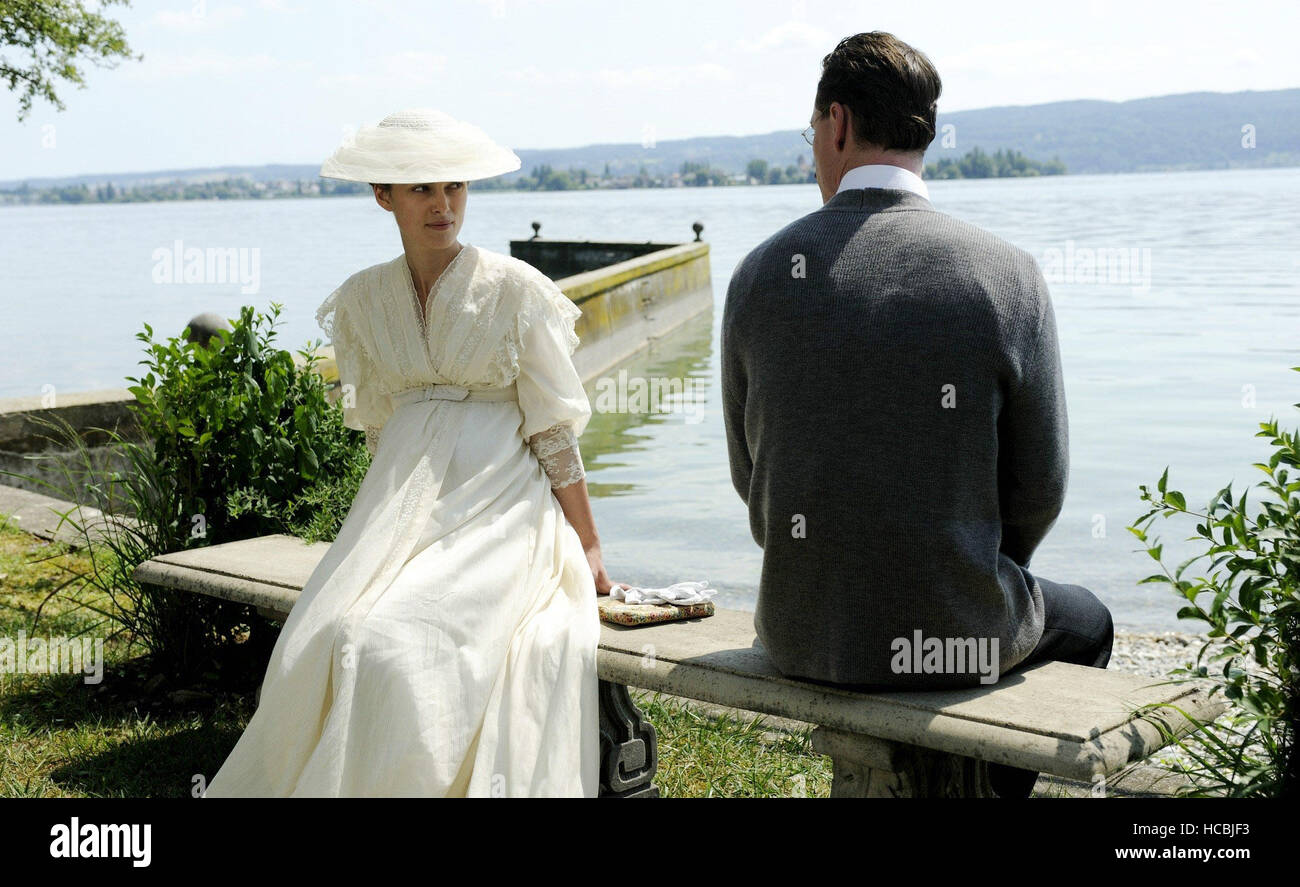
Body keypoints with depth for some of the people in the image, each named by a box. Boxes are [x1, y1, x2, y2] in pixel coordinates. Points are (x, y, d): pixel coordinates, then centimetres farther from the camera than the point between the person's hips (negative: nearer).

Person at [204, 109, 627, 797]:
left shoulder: (515, 289, -2)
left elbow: (553, 428, -1)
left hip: (500, 505, -3)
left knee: (396, 643, -27)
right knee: (317, 644, -21)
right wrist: (385, 526, 9)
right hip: (401, 501, 4)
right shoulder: (362, 300, 10)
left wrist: (588, 546, -1)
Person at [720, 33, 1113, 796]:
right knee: (1086, 624, 32)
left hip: (802, 632, 3)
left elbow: (750, 474, 3)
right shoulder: (1009, 275, -13)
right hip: (953, 630, -2)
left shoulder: (761, 276, -7)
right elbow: (1040, 488, -6)